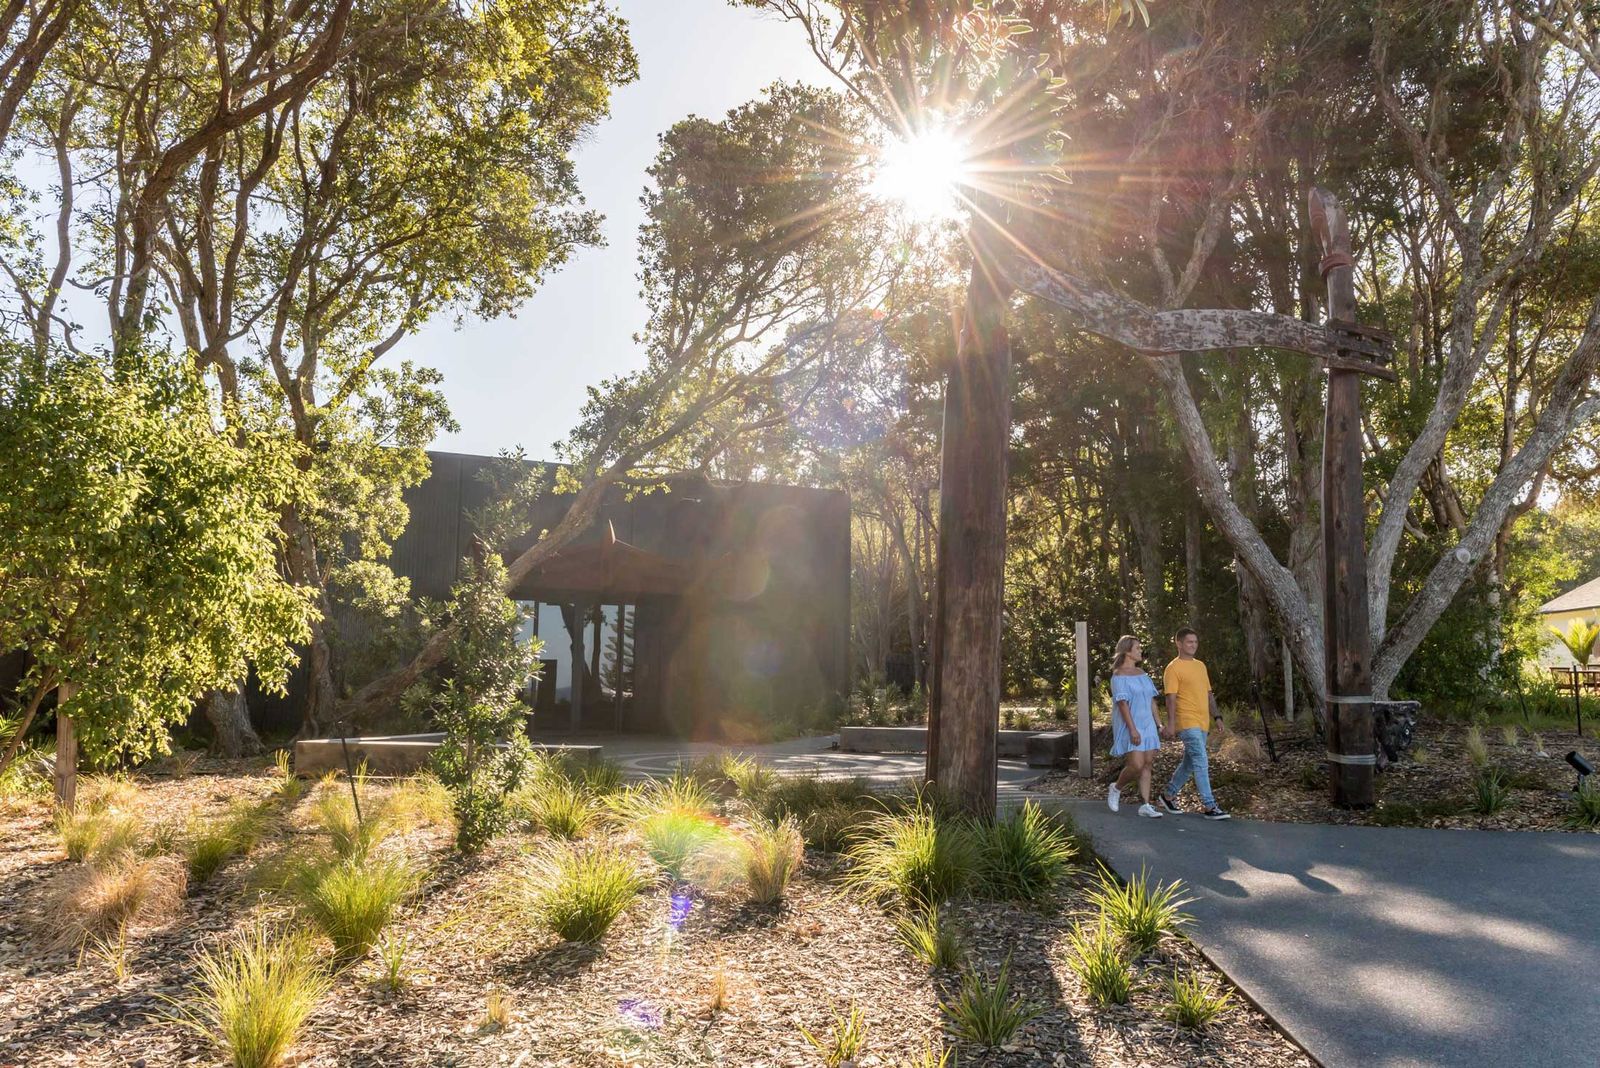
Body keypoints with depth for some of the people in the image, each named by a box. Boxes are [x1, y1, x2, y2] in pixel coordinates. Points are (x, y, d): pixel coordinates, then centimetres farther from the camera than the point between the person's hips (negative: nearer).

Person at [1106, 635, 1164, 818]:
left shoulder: (1141, 673, 13)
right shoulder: (1119, 675, -11)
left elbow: (1151, 700, 16)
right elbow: (1122, 703, -17)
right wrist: (1132, 729, -23)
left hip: (1147, 724, 8)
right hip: (1129, 726, -8)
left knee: (1148, 763, 3)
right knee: (1136, 765, -14)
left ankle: (1146, 805, 6)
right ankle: (1117, 788, 12)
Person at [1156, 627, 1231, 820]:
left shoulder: (1200, 666, 16)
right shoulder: (1173, 668, -8)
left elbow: (1208, 693, 21)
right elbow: (1171, 698, -14)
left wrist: (1216, 716, 13)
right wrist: (1171, 724, -18)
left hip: (1202, 723, 8)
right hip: (1187, 723, -8)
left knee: (1189, 763, 14)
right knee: (1201, 761, -12)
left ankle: (1168, 795, 28)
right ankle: (1209, 806, -10)